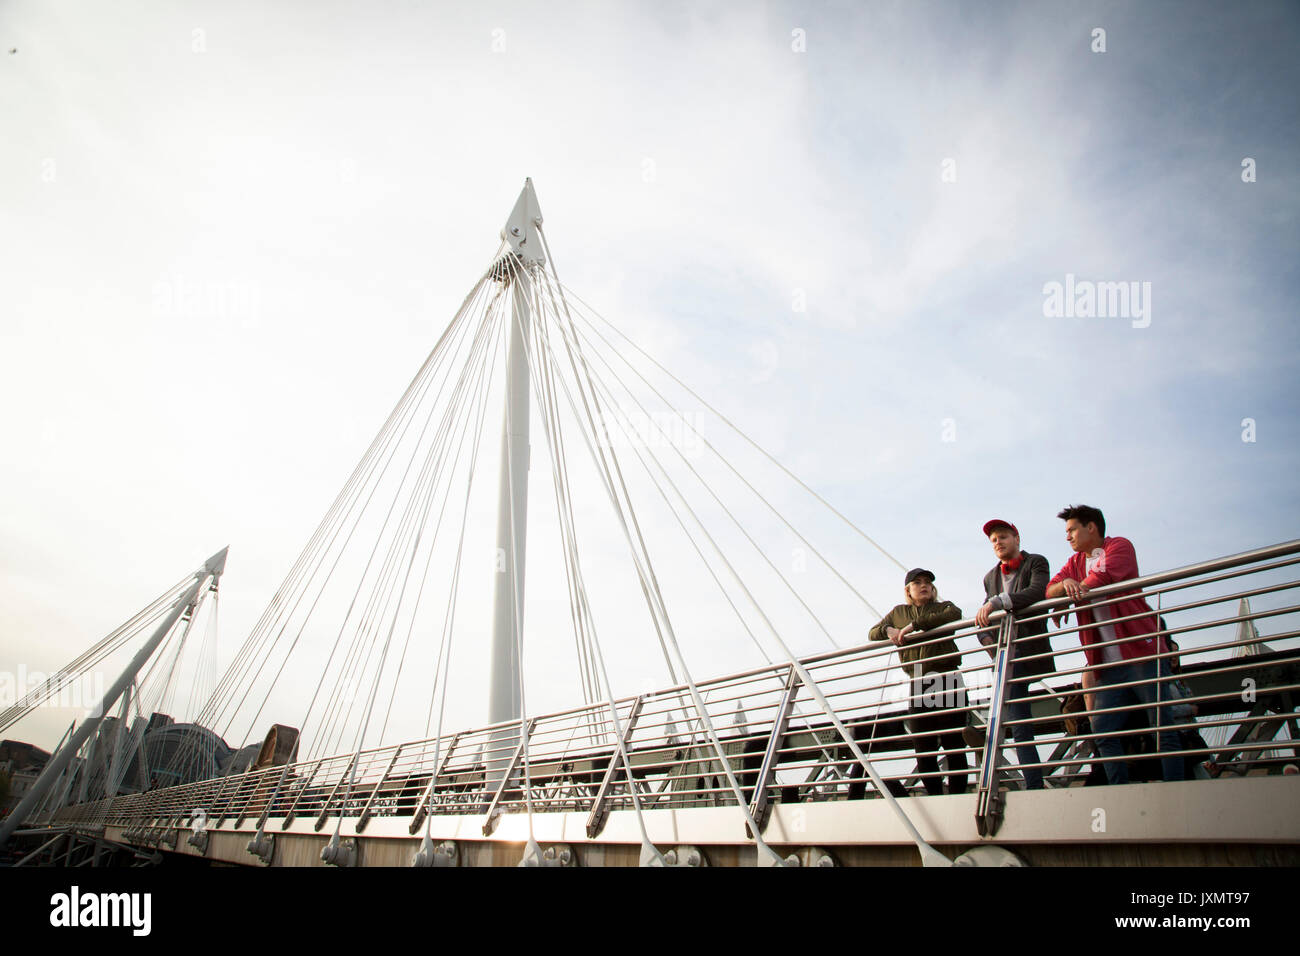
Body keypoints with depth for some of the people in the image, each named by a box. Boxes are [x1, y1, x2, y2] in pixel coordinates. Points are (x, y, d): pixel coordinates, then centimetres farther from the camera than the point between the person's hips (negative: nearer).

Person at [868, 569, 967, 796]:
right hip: (918, 685, 3)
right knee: (923, 749, 1)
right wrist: (888, 630, -2)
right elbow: (873, 633, 21)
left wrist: (915, 624, -17)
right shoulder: (898, 613, 20)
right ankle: (935, 799, 9)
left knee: (954, 746, -6)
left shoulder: (943, 607, 11)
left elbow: (955, 614, -13)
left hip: (948, 681, -3)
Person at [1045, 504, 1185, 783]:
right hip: (1108, 663, 6)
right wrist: (1066, 584, -16)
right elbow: (1050, 590, 6)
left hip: (1142, 653, -6)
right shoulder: (1075, 563, 21)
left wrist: (1072, 594, -3)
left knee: (1163, 726, -5)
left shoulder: (1119, 546, 4)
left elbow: (1105, 576, -15)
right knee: (1103, 729, -2)